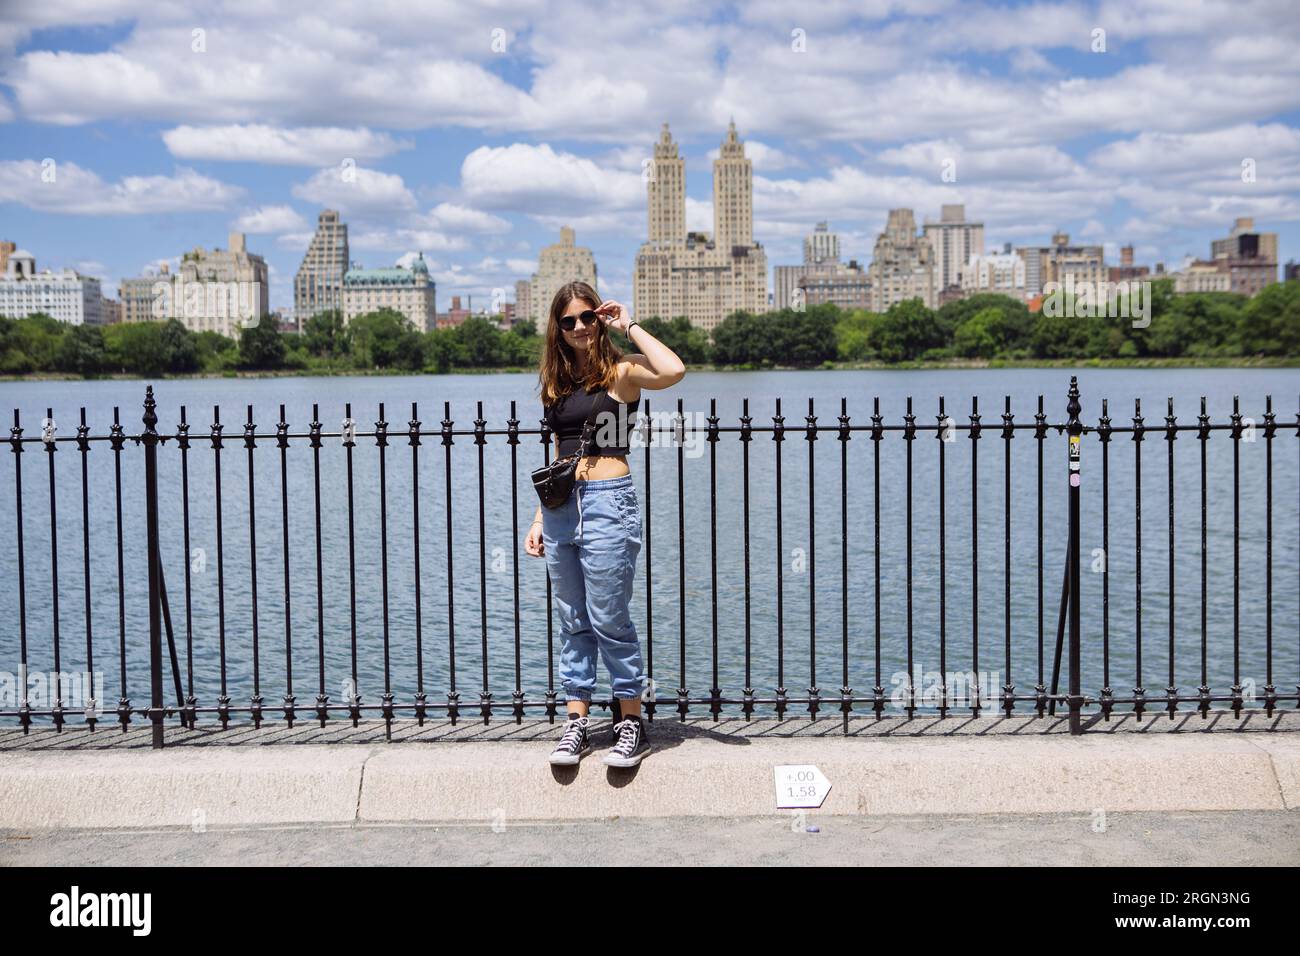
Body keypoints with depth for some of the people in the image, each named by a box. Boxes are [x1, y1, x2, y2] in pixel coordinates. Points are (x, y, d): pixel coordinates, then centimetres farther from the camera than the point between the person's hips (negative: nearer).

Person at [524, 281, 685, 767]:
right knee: (573, 622, 10)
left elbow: (673, 371, -26)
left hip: (607, 502, -6)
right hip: (561, 508, 6)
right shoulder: (557, 382, 15)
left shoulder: (620, 371, -4)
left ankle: (631, 722, 9)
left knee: (609, 619, -3)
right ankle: (577, 722, 17)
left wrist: (629, 326, -13)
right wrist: (540, 517, 16)